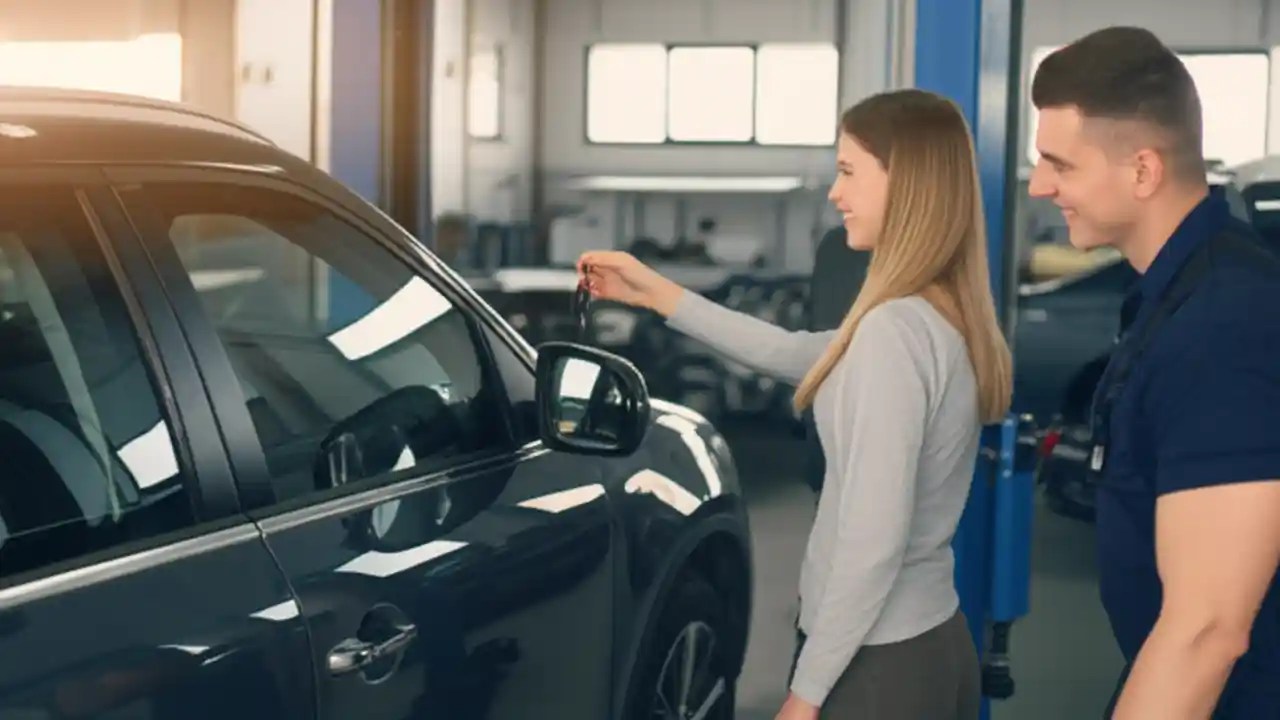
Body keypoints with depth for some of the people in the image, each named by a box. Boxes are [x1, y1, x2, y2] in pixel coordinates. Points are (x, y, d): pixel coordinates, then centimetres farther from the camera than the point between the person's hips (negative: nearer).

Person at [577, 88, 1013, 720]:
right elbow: (792, 353, 18)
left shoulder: (894, 330, -22)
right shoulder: (949, 317, 6)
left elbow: (873, 543, -24)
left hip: (876, 665, -8)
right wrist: (656, 294, 18)